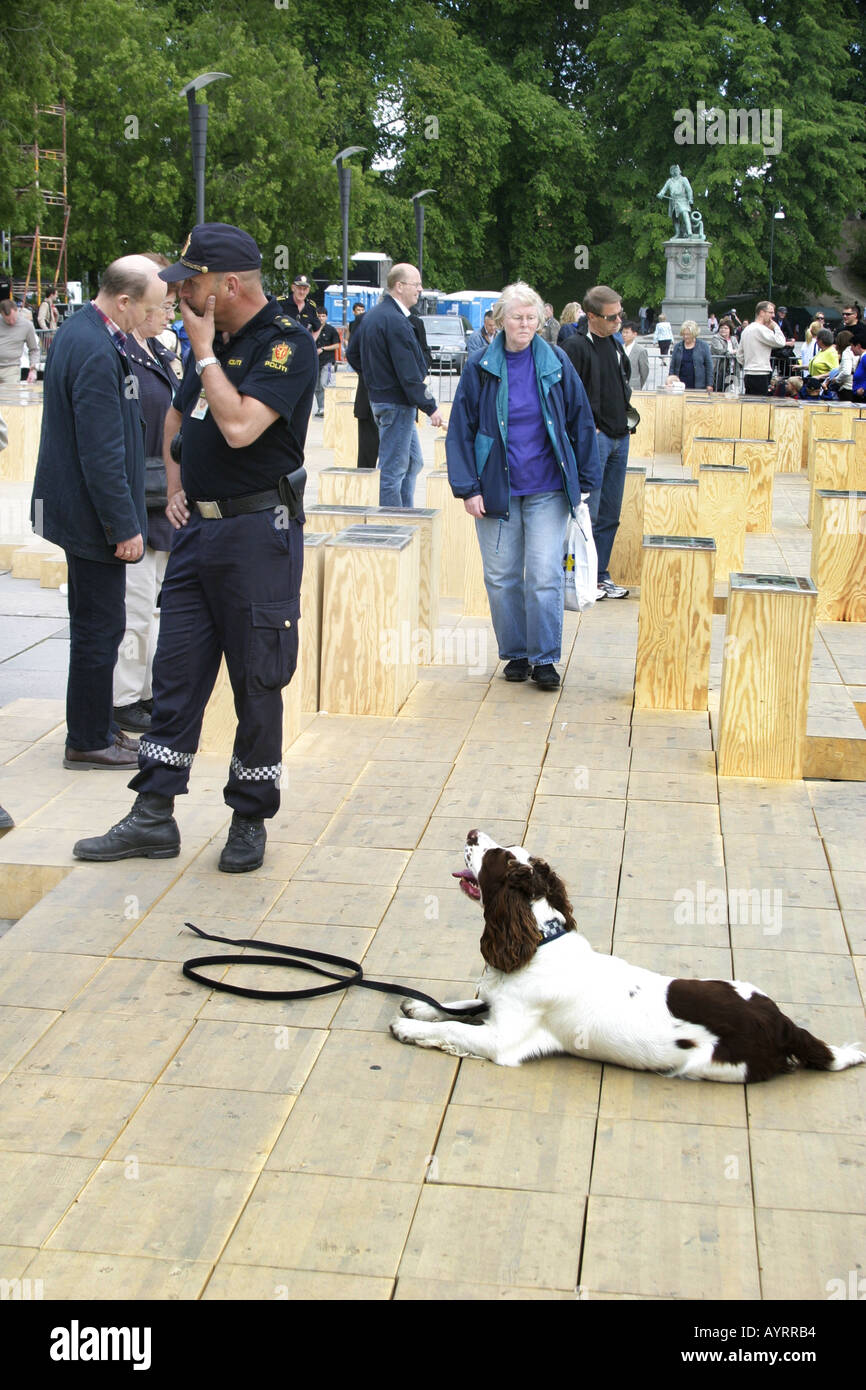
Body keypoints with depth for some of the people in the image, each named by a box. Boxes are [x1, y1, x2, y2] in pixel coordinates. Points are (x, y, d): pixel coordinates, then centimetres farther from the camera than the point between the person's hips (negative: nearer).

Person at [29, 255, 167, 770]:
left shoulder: (80, 330, 10)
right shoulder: (97, 353, -23)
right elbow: (102, 452, -24)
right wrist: (125, 526, -19)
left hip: (79, 508, 11)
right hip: (94, 514, -11)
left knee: (98, 625, 18)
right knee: (100, 628, 0)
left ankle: (97, 726, 29)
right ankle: (88, 741, 11)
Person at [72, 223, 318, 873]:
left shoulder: (288, 344, -12)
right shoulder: (215, 340, 12)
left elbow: (240, 426, -26)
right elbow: (178, 417, 28)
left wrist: (204, 352, -13)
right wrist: (176, 486, 15)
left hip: (258, 533, -7)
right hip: (198, 528, 8)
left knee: (257, 684, 2)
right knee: (176, 674, 8)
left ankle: (250, 820, 16)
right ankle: (154, 818, 15)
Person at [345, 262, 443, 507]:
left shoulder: (371, 315, 11)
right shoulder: (396, 322, -20)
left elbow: (352, 354, 21)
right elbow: (409, 374, -22)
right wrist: (430, 407, -17)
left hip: (379, 397, 10)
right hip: (397, 403, -10)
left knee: (413, 461, 19)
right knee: (394, 468, -3)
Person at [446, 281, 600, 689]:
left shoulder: (555, 363, 1)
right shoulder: (480, 366, -1)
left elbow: (580, 423, 7)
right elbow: (460, 430, 2)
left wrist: (584, 481, 5)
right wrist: (467, 487, -5)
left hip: (547, 490, -1)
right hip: (496, 490, 1)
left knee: (545, 575, -5)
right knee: (501, 577, 6)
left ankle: (544, 659, 5)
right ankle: (516, 654, 21)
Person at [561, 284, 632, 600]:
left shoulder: (615, 345, 13)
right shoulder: (577, 347, -12)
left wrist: (625, 402, 15)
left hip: (619, 438, 8)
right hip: (593, 439, -8)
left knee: (610, 514, 11)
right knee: (587, 512, -6)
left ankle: (601, 575, 19)